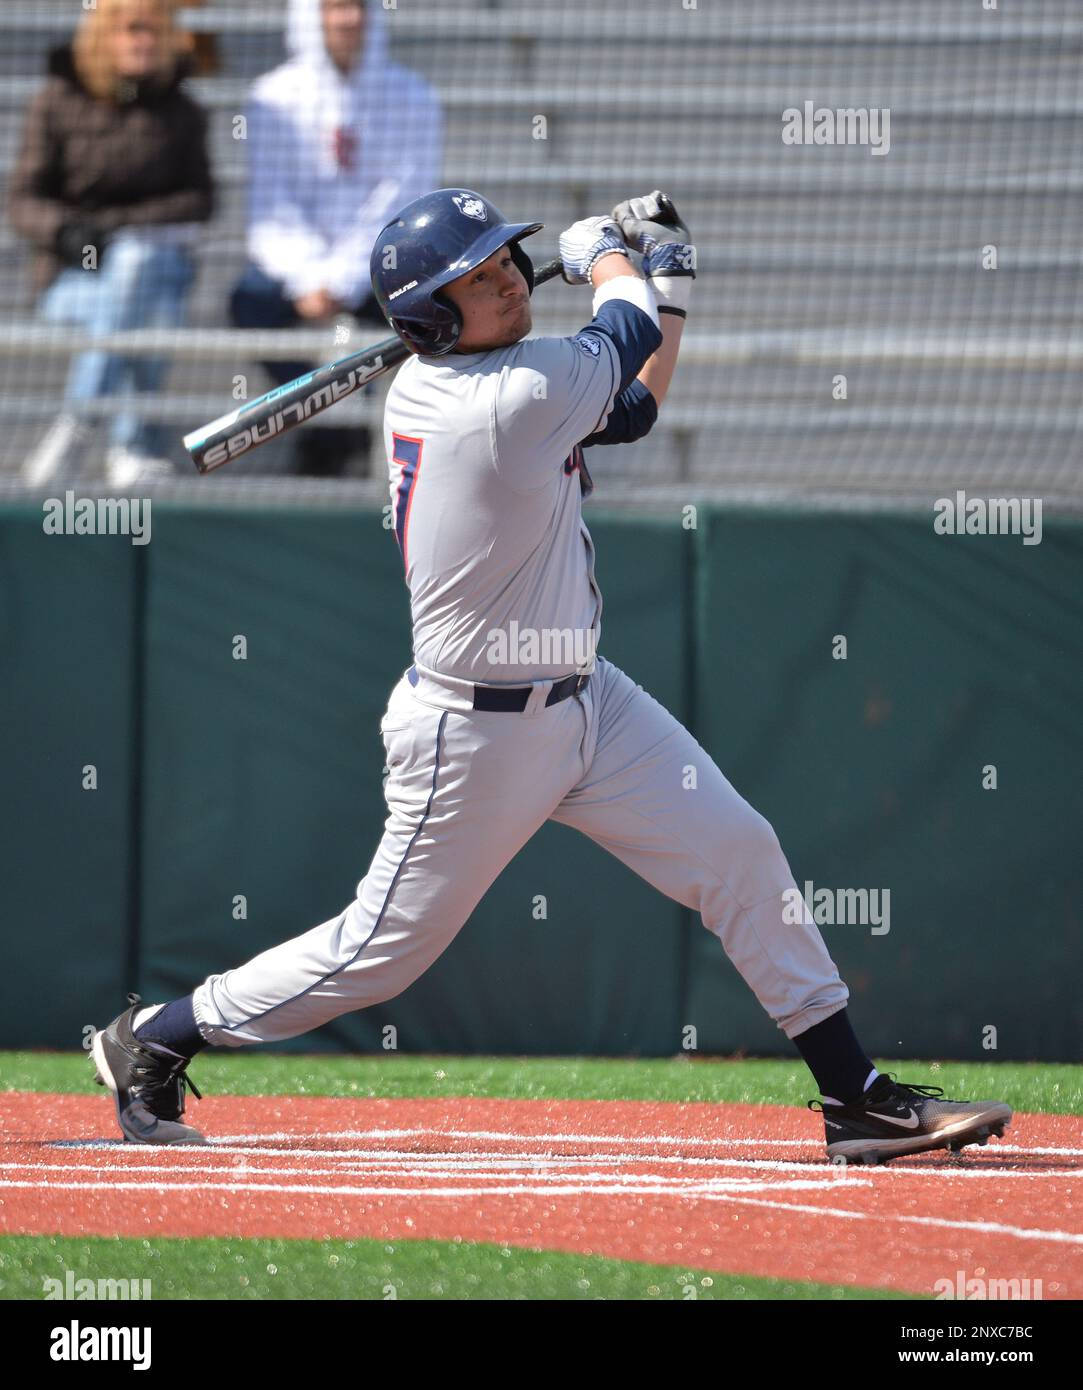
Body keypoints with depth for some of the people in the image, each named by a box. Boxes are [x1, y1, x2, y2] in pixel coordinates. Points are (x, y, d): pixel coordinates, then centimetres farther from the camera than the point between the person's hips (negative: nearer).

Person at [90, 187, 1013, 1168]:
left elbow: (633, 407, 14)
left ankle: (856, 1096, 5)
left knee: (739, 853, 1)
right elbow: (621, 333, -8)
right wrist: (607, 254, 12)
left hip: (585, 702, 9)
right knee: (387, 947, 5)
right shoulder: (513, 403, -28)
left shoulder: (433, 386, 1)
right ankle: (154, 1040, 24)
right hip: (477, 736, -9)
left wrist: (670, 289, 4)